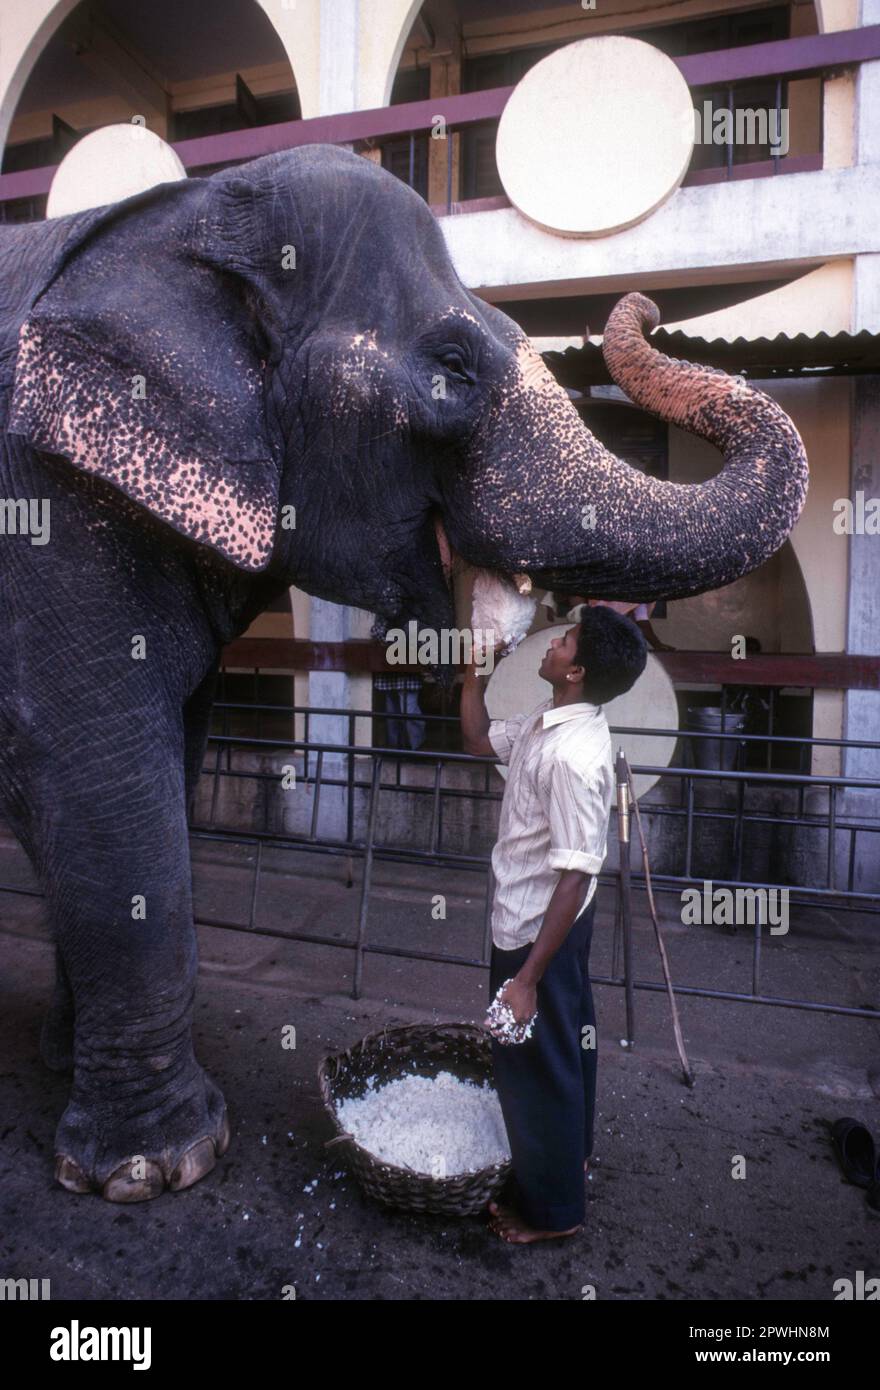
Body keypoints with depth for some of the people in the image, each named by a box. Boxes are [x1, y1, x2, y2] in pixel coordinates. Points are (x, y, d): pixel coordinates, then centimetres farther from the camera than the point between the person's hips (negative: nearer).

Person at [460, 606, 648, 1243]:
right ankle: (572, 1151, 50)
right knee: (567, 1041, 26)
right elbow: (480, 741, 14)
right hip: (540, 917, 9)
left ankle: (552, 1207, 32)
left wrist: (526, 978, -25)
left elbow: (575, 876, -30)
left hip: (539, 929, -9)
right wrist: (473, 674, 1)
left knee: (534, 1064, 10)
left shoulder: (573, 756, -31)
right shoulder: (550, 719, -3)